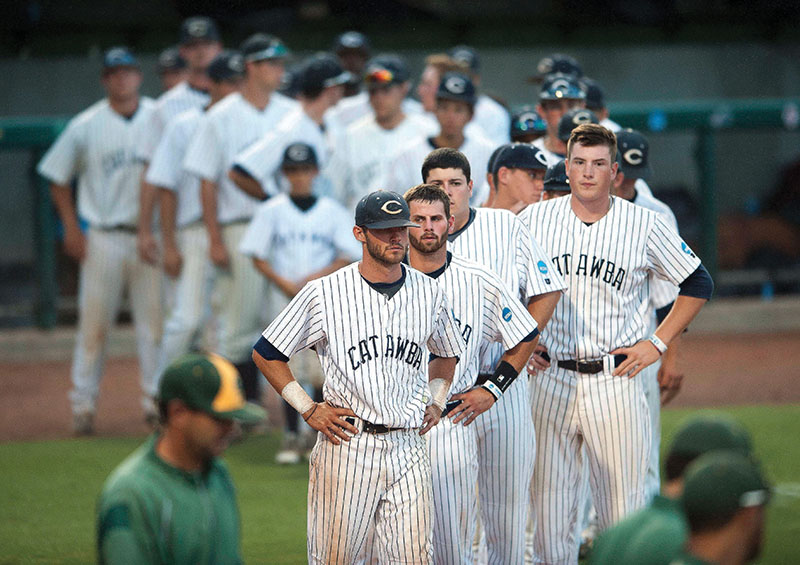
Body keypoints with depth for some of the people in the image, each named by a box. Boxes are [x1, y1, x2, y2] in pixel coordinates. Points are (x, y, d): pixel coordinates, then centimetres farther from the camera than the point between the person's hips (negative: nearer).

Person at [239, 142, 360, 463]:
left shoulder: (332, 211, 5)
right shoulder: (271, 211, 5)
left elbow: (348, 257, 3)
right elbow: (257, 257, 3)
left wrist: (318, 277, -12)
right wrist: (284, 283, -10)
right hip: (285, 300, 0)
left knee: (321, 371, -6)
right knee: (290, 370, -1)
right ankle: (292, 436, 7)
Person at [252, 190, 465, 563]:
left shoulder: (430, 294, 9)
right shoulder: (324, 294, -3)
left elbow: (446, 353, 30)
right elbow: (266, 353, 4)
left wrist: (436, 402, 14)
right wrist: (308, 409, -1)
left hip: (409, 448, 3)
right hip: (347, 445, -3)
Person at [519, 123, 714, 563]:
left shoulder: (645, 225, -1)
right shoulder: (534, 219, 3)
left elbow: (698, 285, 9)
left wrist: (657, 343, 2)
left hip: (615, 379, -1)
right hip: (550, 378, 1)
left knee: (623, 505, 0)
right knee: (548, 501, 3)